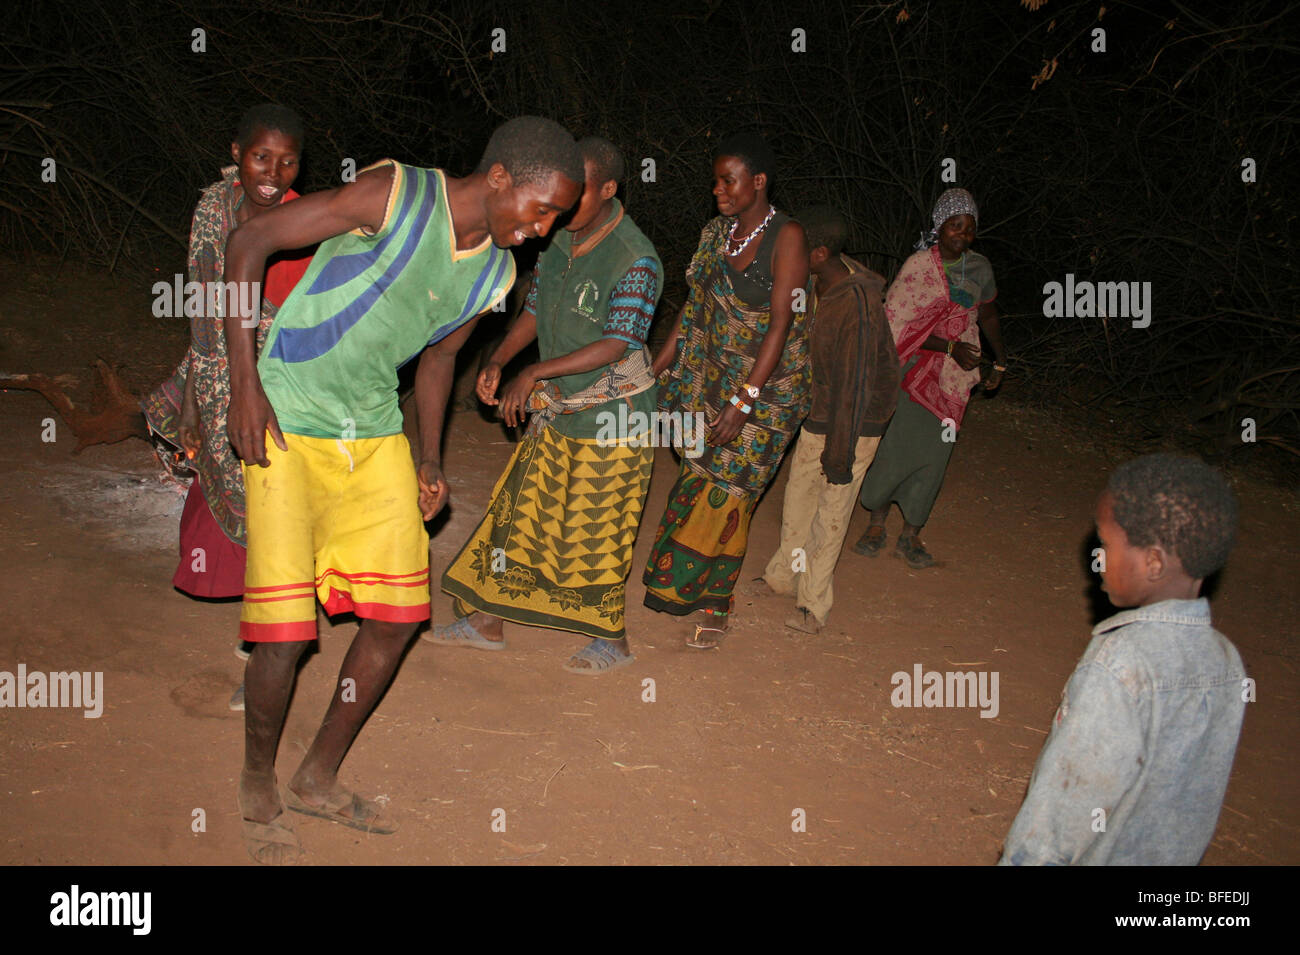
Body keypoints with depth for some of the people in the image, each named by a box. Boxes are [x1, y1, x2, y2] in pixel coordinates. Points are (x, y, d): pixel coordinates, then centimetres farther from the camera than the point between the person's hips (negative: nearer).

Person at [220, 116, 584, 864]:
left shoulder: (495, 274, 2)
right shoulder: (396, 195, -18)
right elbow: (248, 243, -14)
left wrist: (431, 459, 16)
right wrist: (244, 379, -18)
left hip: (375, 433, 7)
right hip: (287, 421, -6)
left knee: (400, 613, 5)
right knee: (286, 627, -9)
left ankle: (319, 779, 24)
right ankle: (258, 791, 17)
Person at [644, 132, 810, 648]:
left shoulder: (786, 237, -15)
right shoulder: (718, 232, 5)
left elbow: (780, 325, -19)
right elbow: (695, 307, 14)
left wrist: (743, 402, -22)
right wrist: (655, 369, 12)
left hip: (769, 386, -6)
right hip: (714, 374, 6)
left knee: (725, 489, -5)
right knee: (700, 477, 6)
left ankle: (713, 605, 12)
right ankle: (705, 599, 20)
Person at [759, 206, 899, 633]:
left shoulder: (857, 306, -29)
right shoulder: (816, 286, -2)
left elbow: (853, 385, -26)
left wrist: (840, 453, -21)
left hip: (854, 423, -8)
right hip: (816, 414, 8)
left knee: (832, 510, 1)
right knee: (798, 493, 18)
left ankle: (814, 605, 13)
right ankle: (784, 576, 38)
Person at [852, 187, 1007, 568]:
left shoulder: (979, 268, 5)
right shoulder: (918, 265, -9)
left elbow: (988, 315, 22)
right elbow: (897, 324, -13)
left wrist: (1000, 362, 25)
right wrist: (949, 347, -17)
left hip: (952, 379, 3)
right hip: (911, 370, -3)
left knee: (933, 453, 2)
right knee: (894, 444, -4)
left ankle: (911, 535, 13)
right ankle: (876, 524, 14)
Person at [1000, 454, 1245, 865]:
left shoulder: (1119, 664, -28)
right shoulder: (1228, 661, -6)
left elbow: (1065, 802, -24)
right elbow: (1197, 789, 5)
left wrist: (1022, 858, -12)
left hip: (1089, 858, -6)